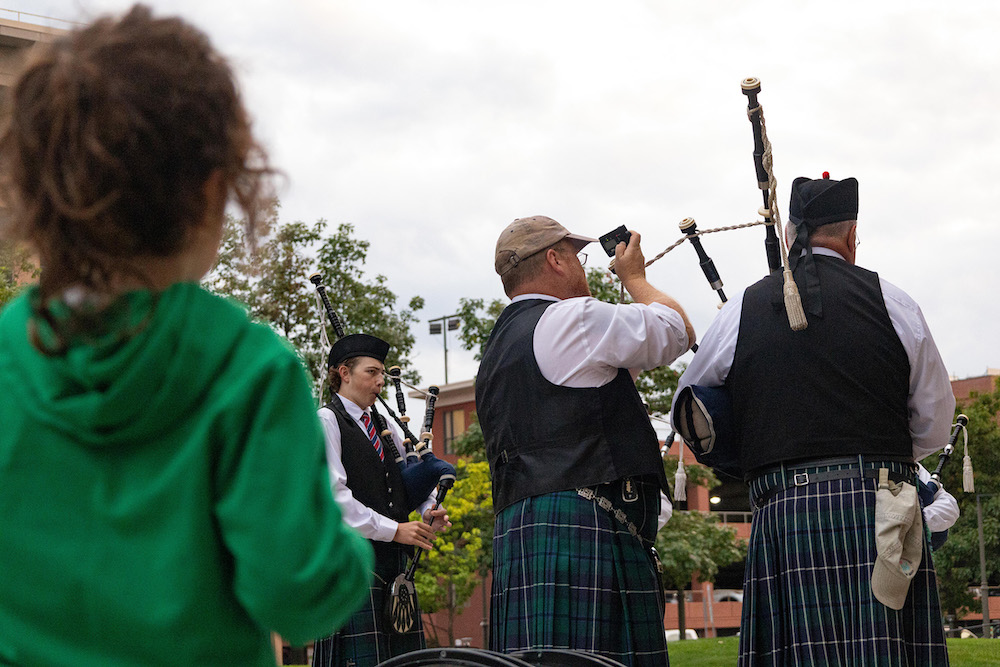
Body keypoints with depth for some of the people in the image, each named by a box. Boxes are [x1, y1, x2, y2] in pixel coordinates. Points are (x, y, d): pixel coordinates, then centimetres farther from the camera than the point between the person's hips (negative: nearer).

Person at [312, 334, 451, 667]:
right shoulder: (326, 421, -3)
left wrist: (429, 515, 4)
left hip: (396, 561, 7)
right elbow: (333, 496, -13)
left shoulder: (386, 427, 20)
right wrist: (394, 530, -14)